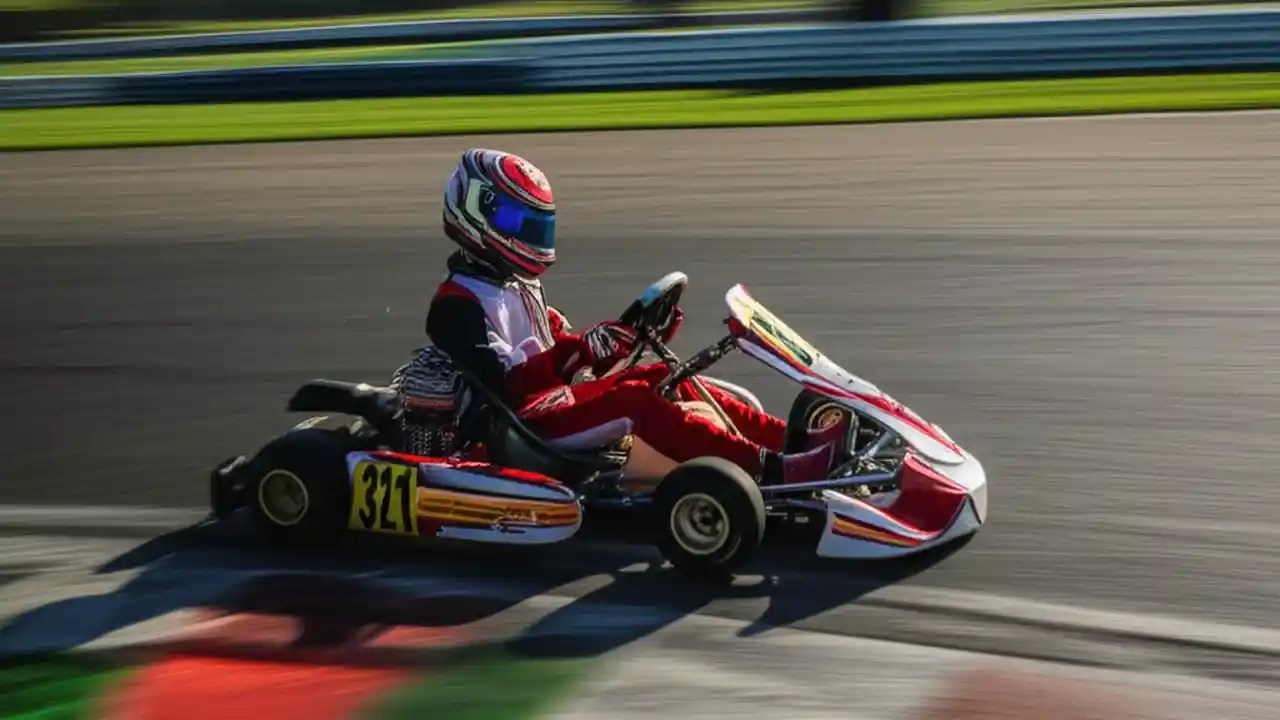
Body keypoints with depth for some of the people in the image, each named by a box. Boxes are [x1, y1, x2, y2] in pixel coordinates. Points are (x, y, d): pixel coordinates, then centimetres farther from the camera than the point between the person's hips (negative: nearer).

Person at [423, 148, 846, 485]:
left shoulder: (518, 287, 19)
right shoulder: (459, 304, -11)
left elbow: (577, 367, 18)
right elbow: (503, 384, -23)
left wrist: (635, 335, 3)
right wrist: (577, 352, -33)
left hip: (554, 403, 10)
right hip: (524, 431, -10)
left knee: (663, 379, 0)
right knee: (637, 401, -26)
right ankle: (771, 469, -35)